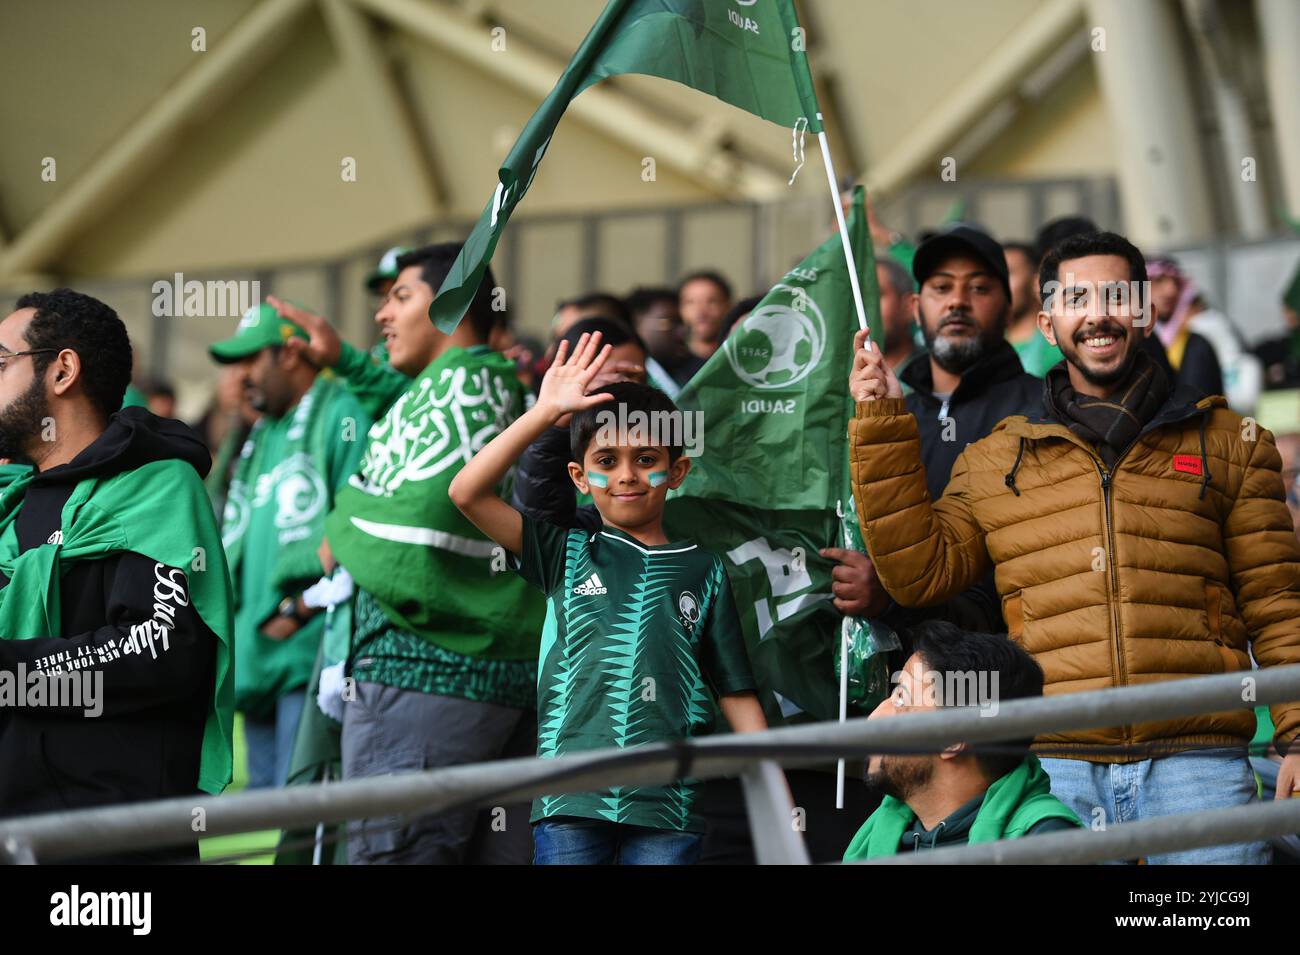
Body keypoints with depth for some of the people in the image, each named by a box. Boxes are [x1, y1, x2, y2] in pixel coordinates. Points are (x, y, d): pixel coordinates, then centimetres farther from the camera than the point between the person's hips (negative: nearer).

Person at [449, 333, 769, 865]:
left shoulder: (703, 572, 10)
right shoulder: (567, 554, 10)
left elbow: (737, 694, 11)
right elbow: (467, 493, -1)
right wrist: (547, 411, -4)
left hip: (666, 804, 0)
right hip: (570, 803, 0)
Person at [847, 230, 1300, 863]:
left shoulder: (1228, 444, 14)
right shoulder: (995, 461, 17)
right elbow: (921, 571, 7)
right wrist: (881, 427, 4)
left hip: (1196, 760, -1)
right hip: (1056, 767, 1)